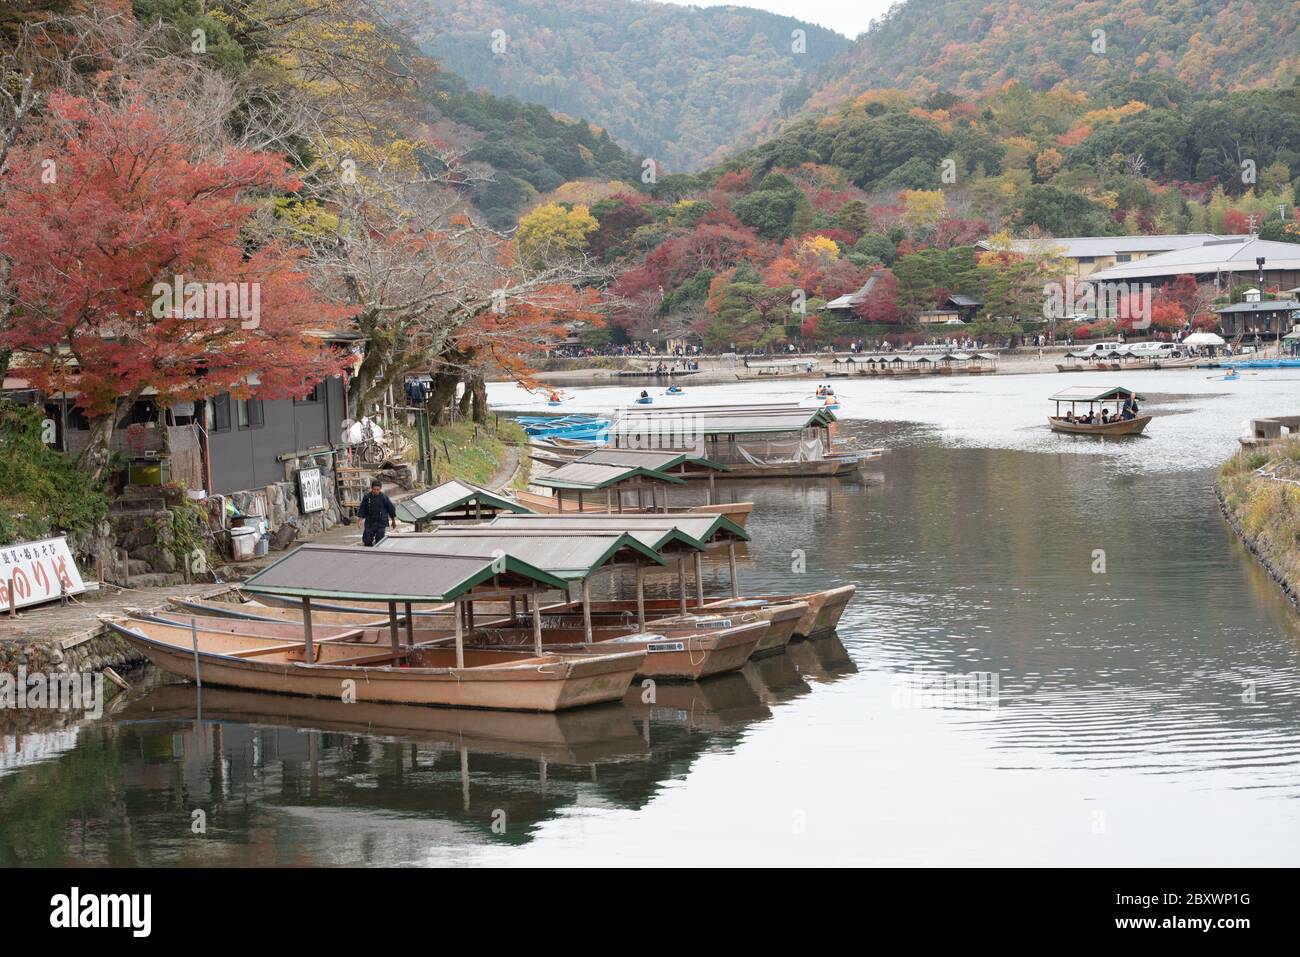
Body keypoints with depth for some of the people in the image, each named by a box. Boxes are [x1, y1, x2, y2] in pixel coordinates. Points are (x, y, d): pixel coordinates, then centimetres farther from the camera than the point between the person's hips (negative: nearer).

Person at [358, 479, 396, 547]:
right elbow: (362, 509, 7)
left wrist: (393, 521, 12)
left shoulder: (384, 497, -6)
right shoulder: (367, 497, -1)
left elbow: (391, 509, 5)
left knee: (379, 542, -4)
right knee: (367, 541, 0)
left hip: (381, 523, -2)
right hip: (370, 523, 2)